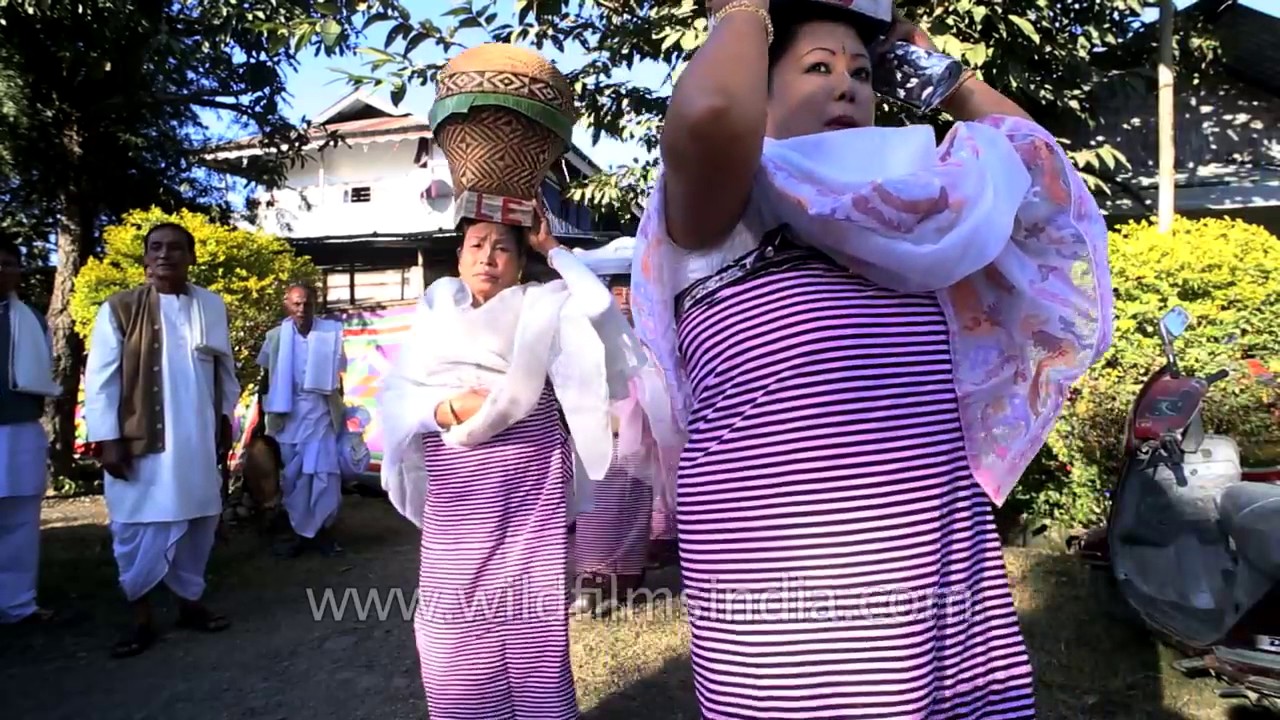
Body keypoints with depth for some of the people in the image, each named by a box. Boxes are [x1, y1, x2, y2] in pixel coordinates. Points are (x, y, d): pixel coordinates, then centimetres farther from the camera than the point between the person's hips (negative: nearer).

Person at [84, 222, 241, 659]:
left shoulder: (212, 306, 6)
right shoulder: (120, 309, -5)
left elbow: (225, 370, 12)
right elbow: (101, 379, -6)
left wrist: (226, 419, 10)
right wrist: (108, 438, -11)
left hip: (199, 442, 3)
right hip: (142, 442, -3)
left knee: (197, 524, 11)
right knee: (141, 531, 2)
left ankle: (190, 602, 28)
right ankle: (142, 619, 17)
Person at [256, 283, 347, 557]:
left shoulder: (330, 333, -2)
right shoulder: (276, 336, 2)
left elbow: (337, 377, 4)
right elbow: (266, 378, 7)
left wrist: (340, 413, 5)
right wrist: (263, 418, 6)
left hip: (321, 409, -1)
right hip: (287, 411, 1)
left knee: (324, 471, -3)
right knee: (292, 474, 7)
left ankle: (321, 529, 11)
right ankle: (300, 531, 18)